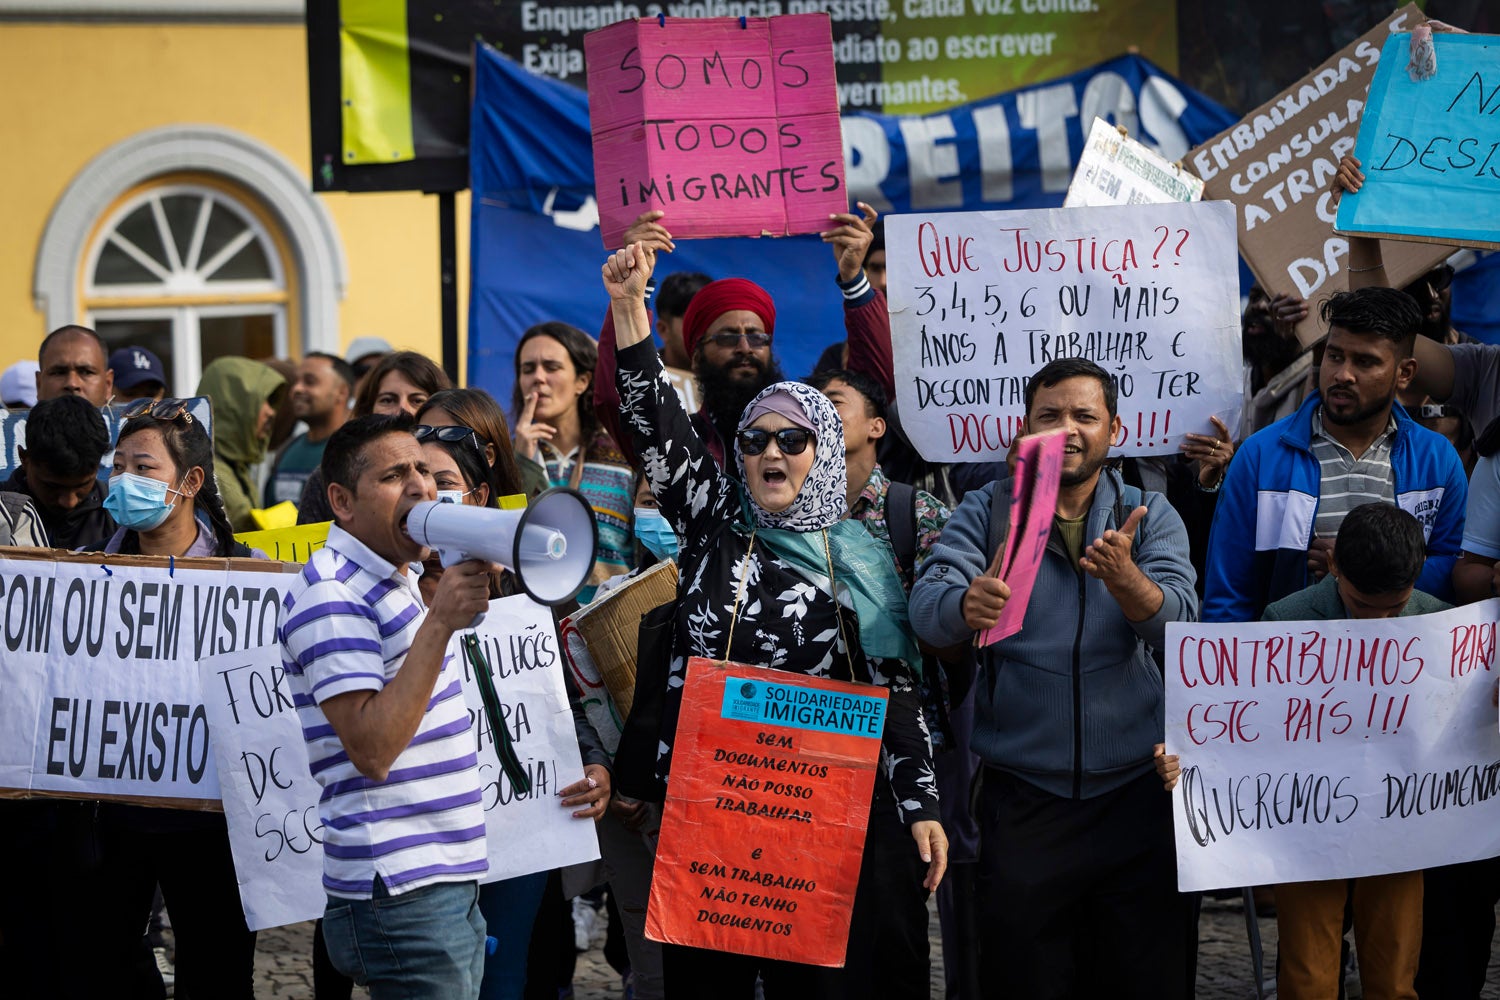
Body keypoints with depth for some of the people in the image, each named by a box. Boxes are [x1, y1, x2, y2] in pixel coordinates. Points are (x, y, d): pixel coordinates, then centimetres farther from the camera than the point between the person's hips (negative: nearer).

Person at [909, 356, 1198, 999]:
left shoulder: (1151, 518, 5)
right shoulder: (986, 512, 3)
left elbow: (1177, 622, -12)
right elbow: (926, 607, -13)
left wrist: (1124, 578, -33)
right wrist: (966, 606, -36)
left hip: (1134, 792, 1)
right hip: (1021, 796, -1)